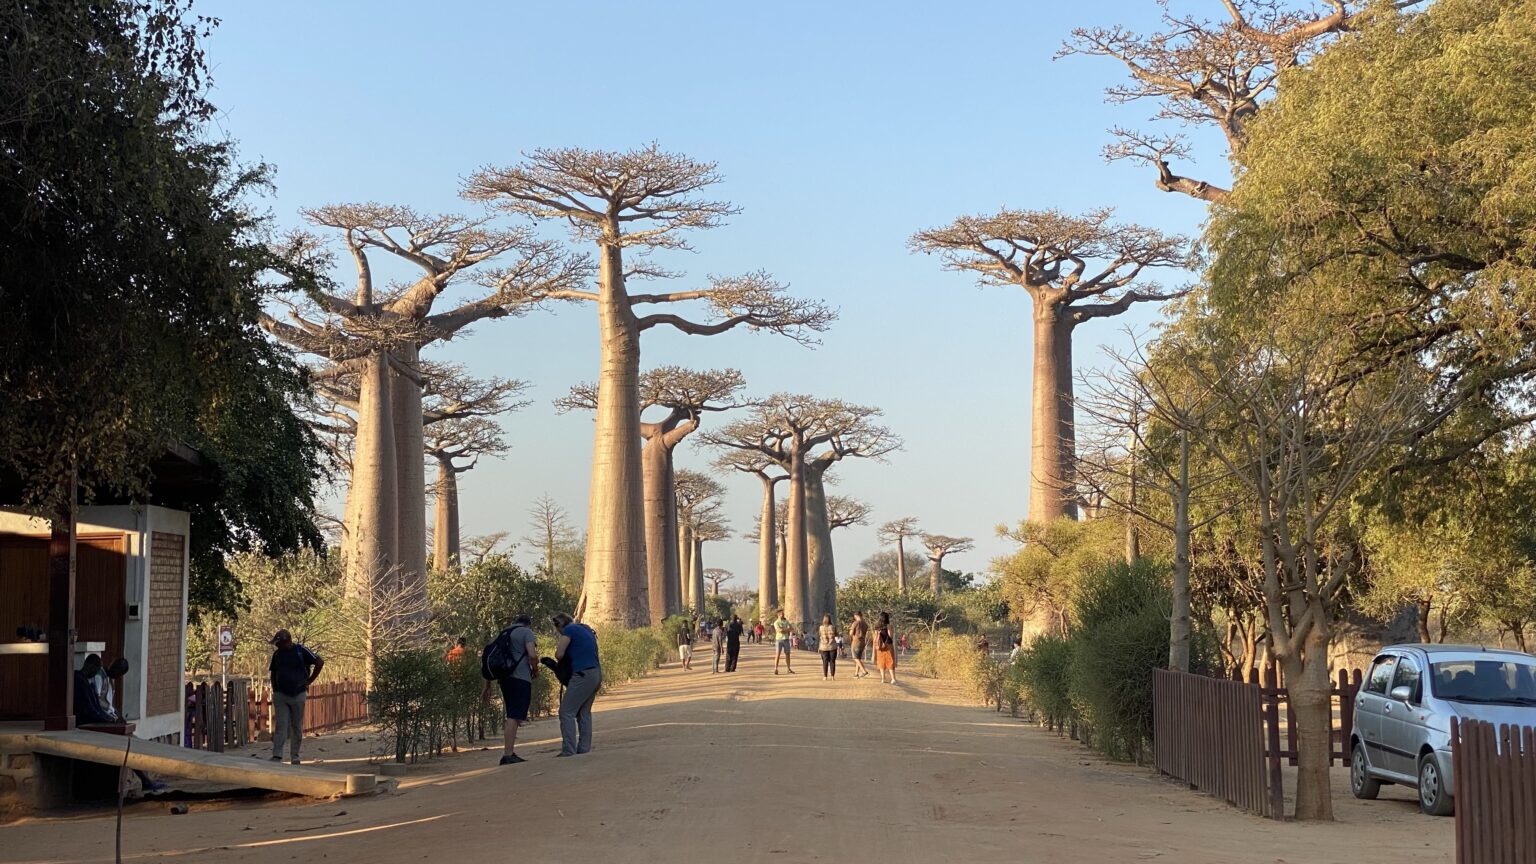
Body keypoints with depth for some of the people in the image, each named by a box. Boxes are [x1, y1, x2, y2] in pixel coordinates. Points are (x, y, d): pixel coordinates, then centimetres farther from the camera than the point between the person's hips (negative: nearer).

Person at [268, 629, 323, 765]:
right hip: (280, 696, 3)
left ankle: (295, 757, 10)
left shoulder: (301, 651, -5)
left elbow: (320, 662, -2)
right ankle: (277, 756, -12)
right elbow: (273, 672, 20)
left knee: (297, 727, 3)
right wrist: (274, 690, 10)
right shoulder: (277, 654, 8)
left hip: (298, 694, -3)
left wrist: (310, 680, -2)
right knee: (280, 725, -6)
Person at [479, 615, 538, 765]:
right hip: (520, 679, -7)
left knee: (513, 717, 16)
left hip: (504, 679, 7)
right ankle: (507, 755, -18)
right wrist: (535, 670, 5)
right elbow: (532, 655, -14)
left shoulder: (503, 634, 23)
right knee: (514, 717, -12)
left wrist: (487, 687, 24)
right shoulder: (527, 632, 2)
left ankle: (511, 753, 16)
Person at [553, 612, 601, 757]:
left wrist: (558, 648, 12)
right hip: (596, 673, 9)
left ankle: (569, 751, -12)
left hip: (582, 675, -9)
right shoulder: (586, 630, 21)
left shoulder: (569, 630, -4)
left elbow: (559, 654, -11)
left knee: (567, 712, -6)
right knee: (584, 712, 14)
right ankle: (584, 748, 11)